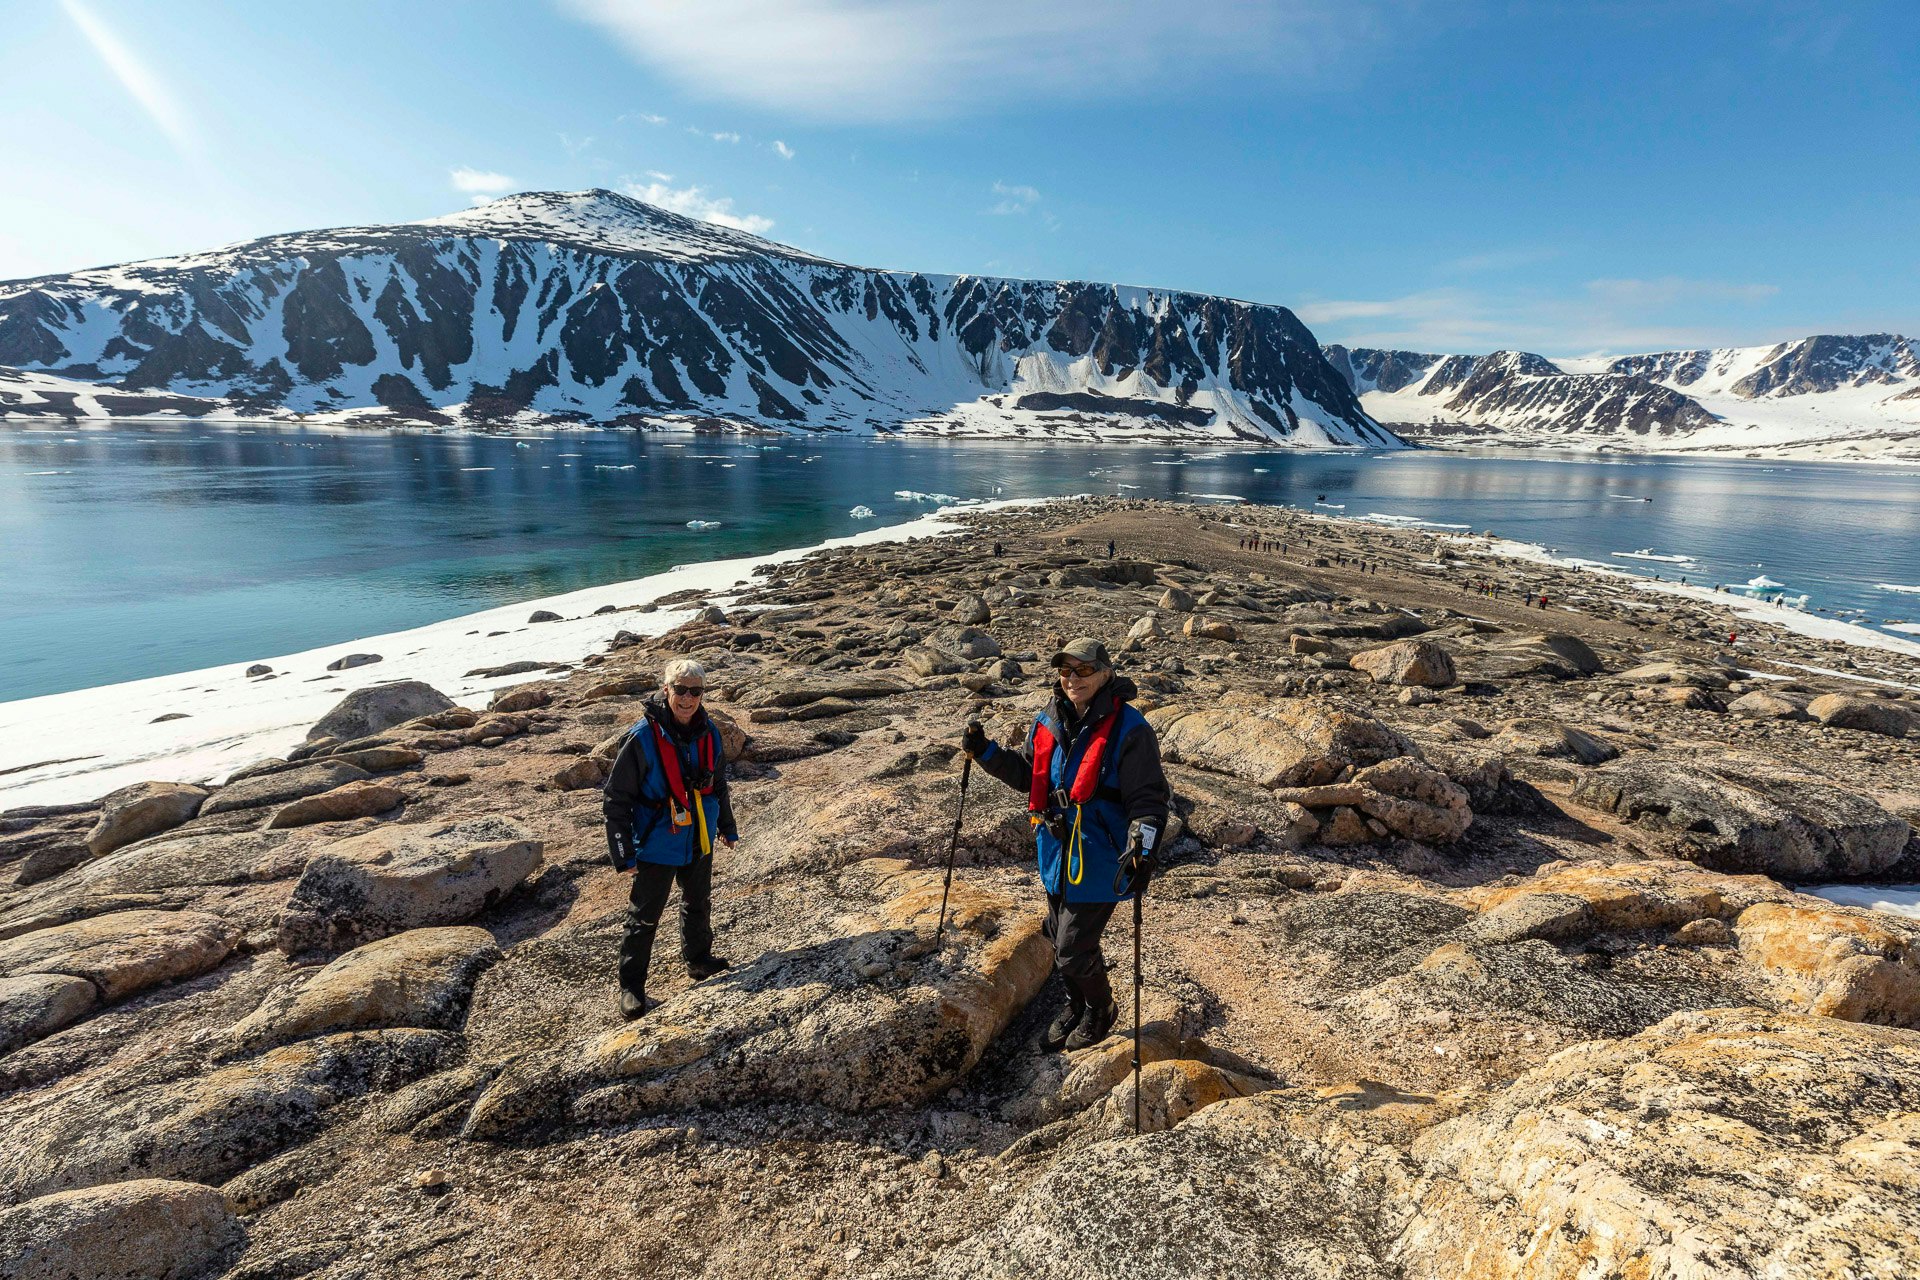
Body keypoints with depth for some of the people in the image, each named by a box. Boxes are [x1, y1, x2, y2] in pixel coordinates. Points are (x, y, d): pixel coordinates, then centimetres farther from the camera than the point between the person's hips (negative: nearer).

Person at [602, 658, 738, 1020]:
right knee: (644, 916, 9)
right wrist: (623, 853, -15)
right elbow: (617, 798, -16)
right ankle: (631, 986, 27)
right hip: (657, 845, -5)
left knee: (699, 904, 23)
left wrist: (727, 827, 18)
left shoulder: (709, 733, -6)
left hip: (699, 841, 5)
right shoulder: (643, 737, -22)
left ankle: (698, 960, 46)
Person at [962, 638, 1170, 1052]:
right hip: (1056, 856, 7)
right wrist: (986, 752, -1)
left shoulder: (1128, 729, -18)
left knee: (1074, 951, 3)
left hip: (1098, 861, -6)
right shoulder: (1048, 721, 1)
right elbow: (1027, 775, 13)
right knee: (1058, 941, 22)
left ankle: (1100, 1010, 36)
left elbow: (1149, 799, -17)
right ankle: (1075, 1006, 50)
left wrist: (1142, 850, -31)